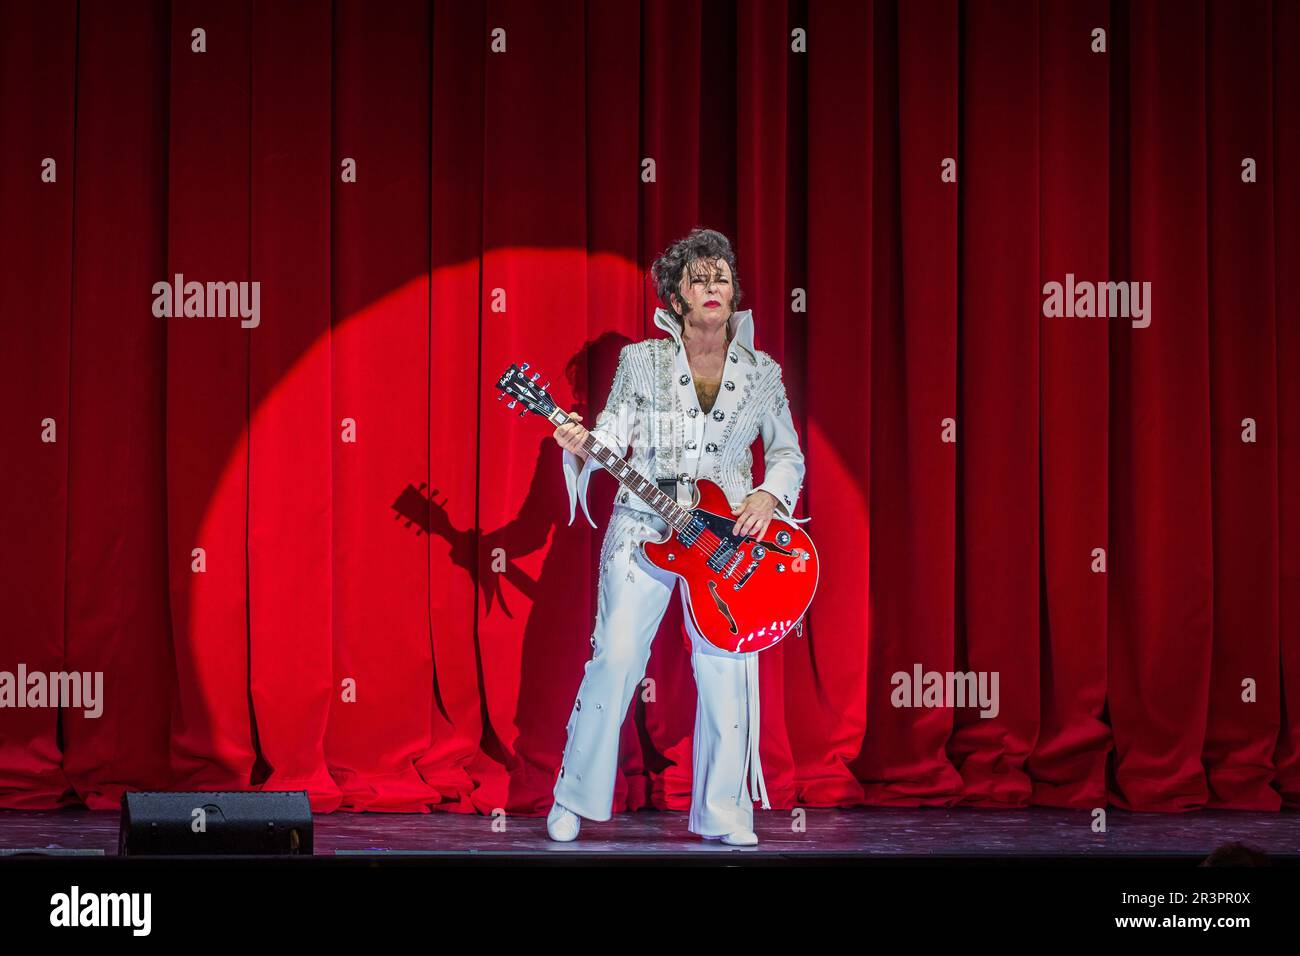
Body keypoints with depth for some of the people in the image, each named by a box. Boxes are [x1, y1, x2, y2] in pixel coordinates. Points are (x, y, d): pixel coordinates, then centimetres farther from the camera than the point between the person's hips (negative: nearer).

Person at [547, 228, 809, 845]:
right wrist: (581, 446, -23)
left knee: (727, 674, -4)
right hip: (644, 526, -1)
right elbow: (611, 438, -2)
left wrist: (768, 496, -8)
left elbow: (788, 454, 10)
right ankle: (573, 800, 6)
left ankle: (723, 813, 9)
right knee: (614, 659, -7)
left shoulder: (762, 373, 6)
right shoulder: (642, 361, 2)